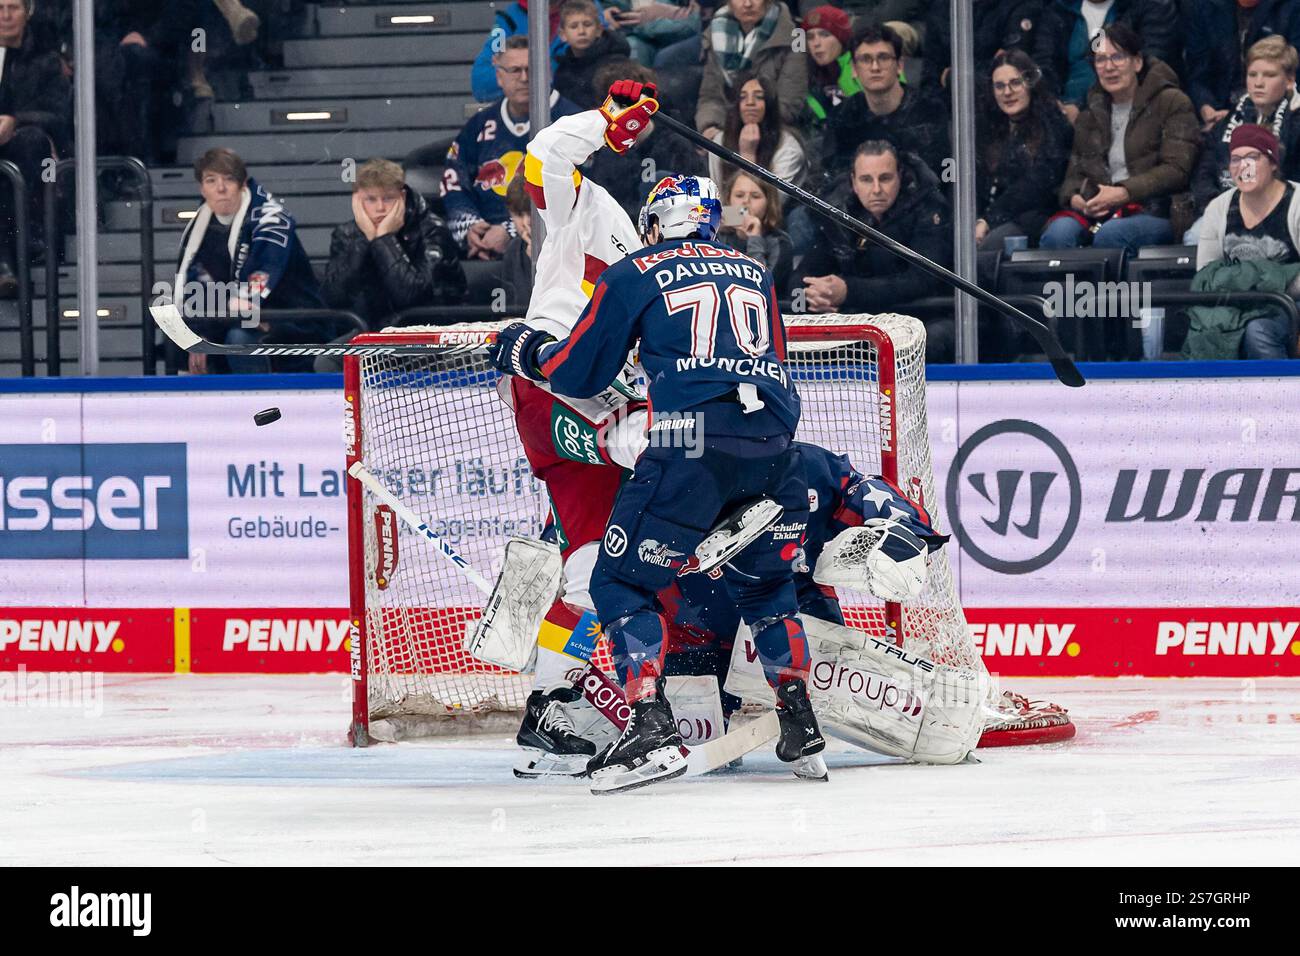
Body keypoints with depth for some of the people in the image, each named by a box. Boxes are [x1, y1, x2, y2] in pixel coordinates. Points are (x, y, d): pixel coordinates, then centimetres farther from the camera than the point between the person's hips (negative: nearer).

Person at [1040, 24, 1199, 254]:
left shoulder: (1172, 103, 5)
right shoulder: (1091, 116, 25)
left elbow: (1176, 170, -6)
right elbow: (1075, 172, 22)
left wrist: (1124, 193, -16)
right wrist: (1074, 198, -4)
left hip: (1155, 209, -4)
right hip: (1096, 212, 4)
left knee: (1110, 234, -40)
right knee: (1058, 233, -32)